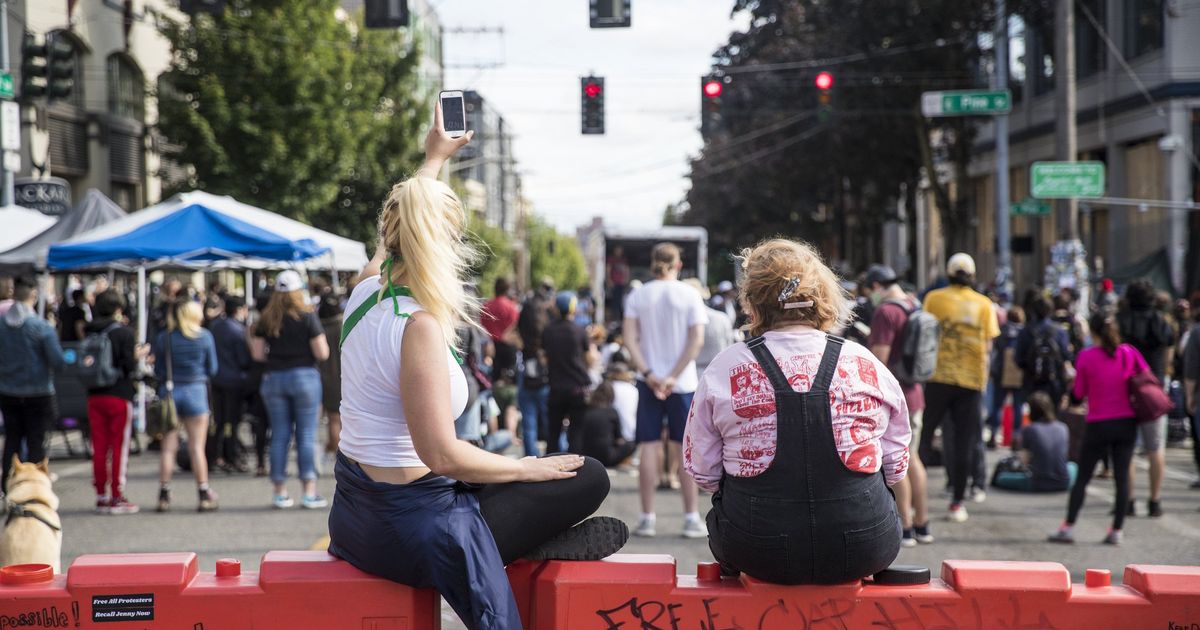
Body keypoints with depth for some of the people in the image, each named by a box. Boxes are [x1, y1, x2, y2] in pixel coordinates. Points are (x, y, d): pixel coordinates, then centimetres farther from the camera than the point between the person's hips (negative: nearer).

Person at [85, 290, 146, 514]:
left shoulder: (91, 333, 4)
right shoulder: (124, 333, -10)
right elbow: (129, 367, -15)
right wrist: (139, 356, 4)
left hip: (94, 396, 5)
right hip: (119, 395, -5)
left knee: (99, 447, 9)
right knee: (119, 447, 2)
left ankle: (101, 497, 13)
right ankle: (117, 497, 3)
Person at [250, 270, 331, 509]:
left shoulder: (266, 319, 2)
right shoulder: (307, 317, -8)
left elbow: (257, 353, 2)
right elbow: (322, 353, -10)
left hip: (274, 378, 3)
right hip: (304, 375, -3)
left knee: (279, 436, 8)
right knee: (306, 435, 0)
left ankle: (280, 493, 10)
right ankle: (309, 492, -1)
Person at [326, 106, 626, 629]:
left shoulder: (366, 290, 1)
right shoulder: (419, 327, -23)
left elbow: (404, 221, 24)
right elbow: (441, 455, -25)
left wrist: (434, 159, 40)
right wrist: (526, 468, -10)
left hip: (356, 516, 9)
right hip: (407, 534, -9)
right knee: (589, 477, -2)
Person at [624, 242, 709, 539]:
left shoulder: (638, 296, 2)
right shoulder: (690, 295, -2)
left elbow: (630, 339, -5)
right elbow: (697, 340, -10)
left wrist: (649, 374, -9)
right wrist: (673, 377, -12)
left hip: (649, 381, 1)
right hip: (683, 382, -1)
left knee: (649, 447, 4)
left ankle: (647, 517, 5)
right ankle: (692, 518, 4)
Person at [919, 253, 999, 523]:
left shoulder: (934, 298, -1)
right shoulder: (984, 304, 4)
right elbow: (987, 346, 4)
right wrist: (984, 380, 12)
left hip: (938, 376, -1)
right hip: (971, 380, 1)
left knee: (924, 436, 7)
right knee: (963, 444, 5)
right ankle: (957, 503, 6)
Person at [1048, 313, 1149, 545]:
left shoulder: (1086, 357, -9)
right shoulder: (1129, 353, -2)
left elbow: (1079, 393, -5)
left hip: (1098, 425, -2)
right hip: (1127, 423, 2)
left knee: (1082, 477, 6)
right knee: (1122, 477, 6)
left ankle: (1068, 527, 3)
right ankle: (1116, 530, 5)